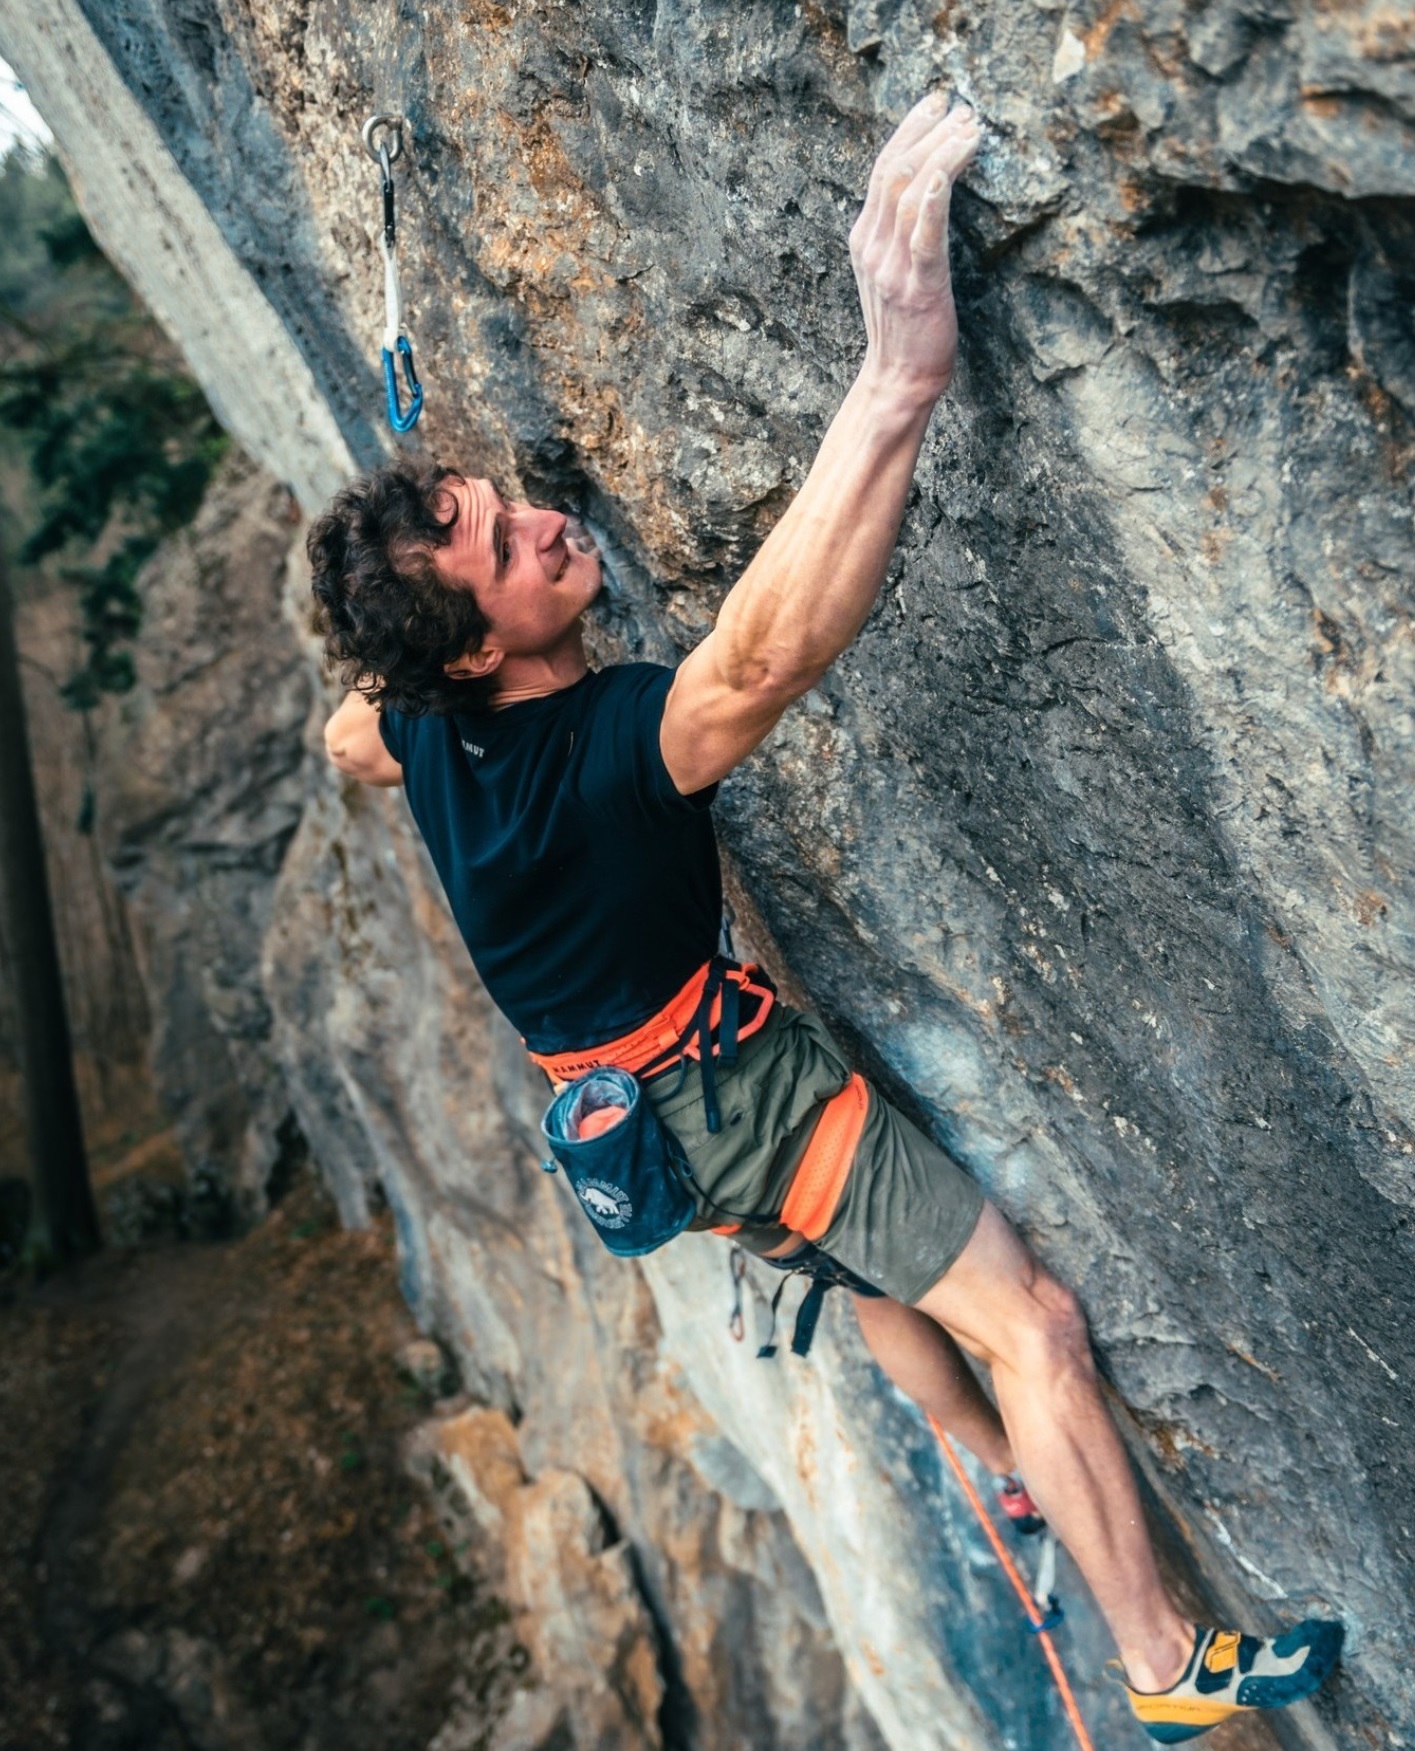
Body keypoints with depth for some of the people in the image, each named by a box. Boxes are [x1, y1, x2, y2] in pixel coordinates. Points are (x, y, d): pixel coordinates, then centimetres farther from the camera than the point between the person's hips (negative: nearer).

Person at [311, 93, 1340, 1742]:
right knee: (1035, 1325, -4)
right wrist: (898, 380, -61)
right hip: (743, 1090, -9)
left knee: (876, 1276, 29)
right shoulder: (597, 746, -36)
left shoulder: (420, 728, -9)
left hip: (629, 1100, 9)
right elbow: (762, 656, -57)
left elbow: (344, 737, 17)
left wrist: (378, 636, 19)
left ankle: (1006, 1475, 52)